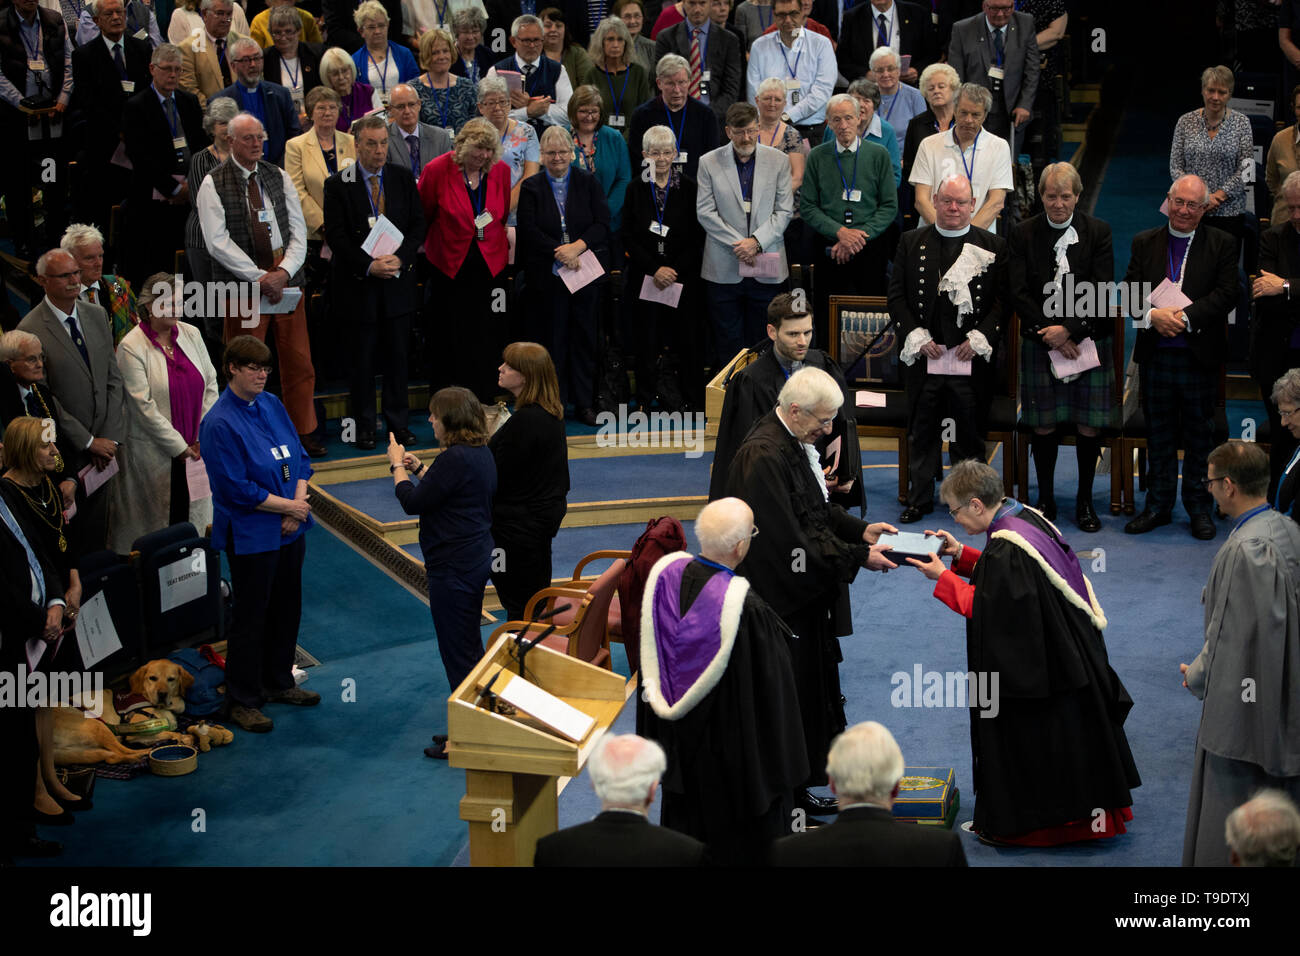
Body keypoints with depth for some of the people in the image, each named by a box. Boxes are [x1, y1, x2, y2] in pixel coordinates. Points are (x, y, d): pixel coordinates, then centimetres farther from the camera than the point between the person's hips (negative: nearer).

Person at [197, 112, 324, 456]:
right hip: (241, 282, -4)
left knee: (298, 361, 5)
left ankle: (303, 432, 16)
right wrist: (260, 277, -15)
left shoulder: (279, 177, 11)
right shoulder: (213, 184, -2)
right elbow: (218, 241, -10)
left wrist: (284, 271, -10)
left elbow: (298, 231, 7)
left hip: (286, 278, 4)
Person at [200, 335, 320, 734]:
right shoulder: (219, 423, -17)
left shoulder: (272, 405, 5)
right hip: (251, 535, -7)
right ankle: (243, 701, 12)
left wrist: (298, 505, -8)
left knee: (287, 607, 17)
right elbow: (237, 488, -19)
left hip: (289, 530, 7)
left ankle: (278, 682, 33)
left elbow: (299, 457, 8)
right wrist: (288, 506, -15)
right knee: (251, 616, 1)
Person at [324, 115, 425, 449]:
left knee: (396, 354, 8)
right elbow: (335, 235, -8)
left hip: (398, 281, 2)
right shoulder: (338, 184, -4)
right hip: (359, 283, -2)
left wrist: (399, 257, -13)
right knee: (362, 357, 4)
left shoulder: (403, 178, 5)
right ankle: (364, 425, 13)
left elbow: (418, 225, 3)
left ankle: (398, 422, 18)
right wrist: (368, 265, -18)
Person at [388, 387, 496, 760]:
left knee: (457, 650, -2)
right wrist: (420, 468, 22)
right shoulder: (481, 453, 8)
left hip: (453, 568, -10)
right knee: (470, 646, 18)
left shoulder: (455, 459, -23)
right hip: (475, 558, 10)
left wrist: (397, 466, -3)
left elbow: (413, 502, -17)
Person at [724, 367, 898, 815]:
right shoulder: (763, 455, -25)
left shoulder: (793, 442, 7)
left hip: (802, 599, 10)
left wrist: (859, 529, 3)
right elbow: (791, 544, -26)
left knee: (812, 689, 17)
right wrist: (858, 556, -21)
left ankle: (797, 787, 29)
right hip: (779, 603, -10)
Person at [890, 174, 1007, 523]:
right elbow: (896, 295, 5)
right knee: (922, 431, 8)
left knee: (970, 431, 5)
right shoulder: (911, 243, 6)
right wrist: (917, 336, -5)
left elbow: (1003, 299, 2)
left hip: (972, 358, -1)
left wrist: (979, 338, -9)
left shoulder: (993, 246, 4)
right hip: (924, 353, 1)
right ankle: (920, 498, 18)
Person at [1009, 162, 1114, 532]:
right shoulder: (1023, 234, 2)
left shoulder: (1098, 232, 0)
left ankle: (1085, 501, 15)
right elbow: (1019, 293, -3)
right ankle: (1045, 499, 17)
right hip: (1040, 343, 0)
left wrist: (1069, 329, -16)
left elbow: (1102, 291, -6)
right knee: (1043, 424, 3)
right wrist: (1050, 335, -12)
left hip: (1088, 340, 0)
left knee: (1089, 424, 2)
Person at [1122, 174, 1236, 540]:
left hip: (1200, 355, -2)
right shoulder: (1144, 242, 8)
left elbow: (1225, 293, -8)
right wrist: (1151, 315, -18)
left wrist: (1185, 317, -20)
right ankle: (1158, 505, 20)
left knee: (1199, 434, 6)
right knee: (1158, 433, 10)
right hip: (1155, 355, 2)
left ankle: (1199, 506, 16)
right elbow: (1129, 289, 1)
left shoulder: (1221, 244, 1)